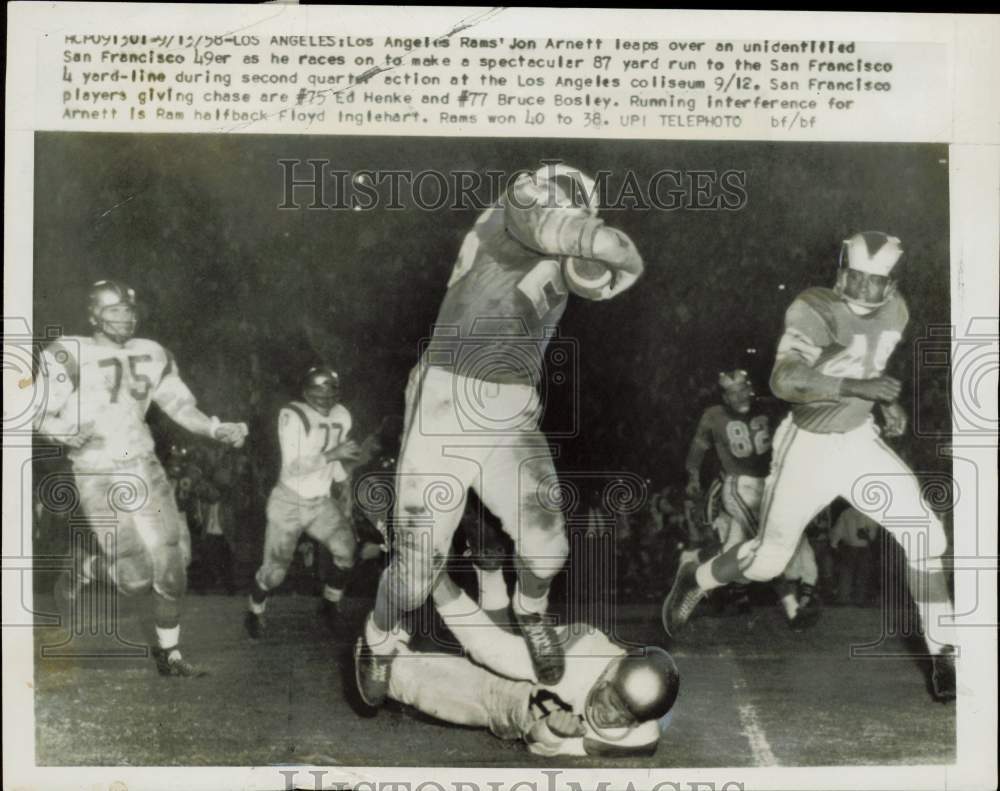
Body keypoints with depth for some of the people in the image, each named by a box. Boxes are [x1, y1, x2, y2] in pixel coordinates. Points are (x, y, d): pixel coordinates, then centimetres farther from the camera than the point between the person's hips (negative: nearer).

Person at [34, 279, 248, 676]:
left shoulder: (150, 355, 4)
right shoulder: (68, 356, -10)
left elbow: (180, 405, 7)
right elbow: (40, 416, -7)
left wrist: (217, 430, -10)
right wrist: (64, 433, -28)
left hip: (144, 467, 5)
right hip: (98, 476, -5)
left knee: (171, 566, 4)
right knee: (136, 576, -6)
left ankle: (169, 653, 22)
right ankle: (82, 570, 27)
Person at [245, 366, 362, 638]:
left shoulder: (342, 417, 0)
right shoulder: (292, 416, -20)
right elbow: (292, 467, -25)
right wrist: (332, 453, -32)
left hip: (322, 503, 4)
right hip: (288, 503, -4)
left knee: (346, 549, -17)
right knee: (274, 571, -2)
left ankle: (330, 604, 8)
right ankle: (254, 613, 29)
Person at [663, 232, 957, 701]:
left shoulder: (895, 312, 0)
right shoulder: (816, 312, -23)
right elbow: (784, 380, -37)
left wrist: (888, 401, 3)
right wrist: (858, 387, -42)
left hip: (860, 441, 5)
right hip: (809, 447, -5)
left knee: (926, 535, -7)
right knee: (768, 560, 7)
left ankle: (943, 654, 7)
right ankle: (695, 581, 37)